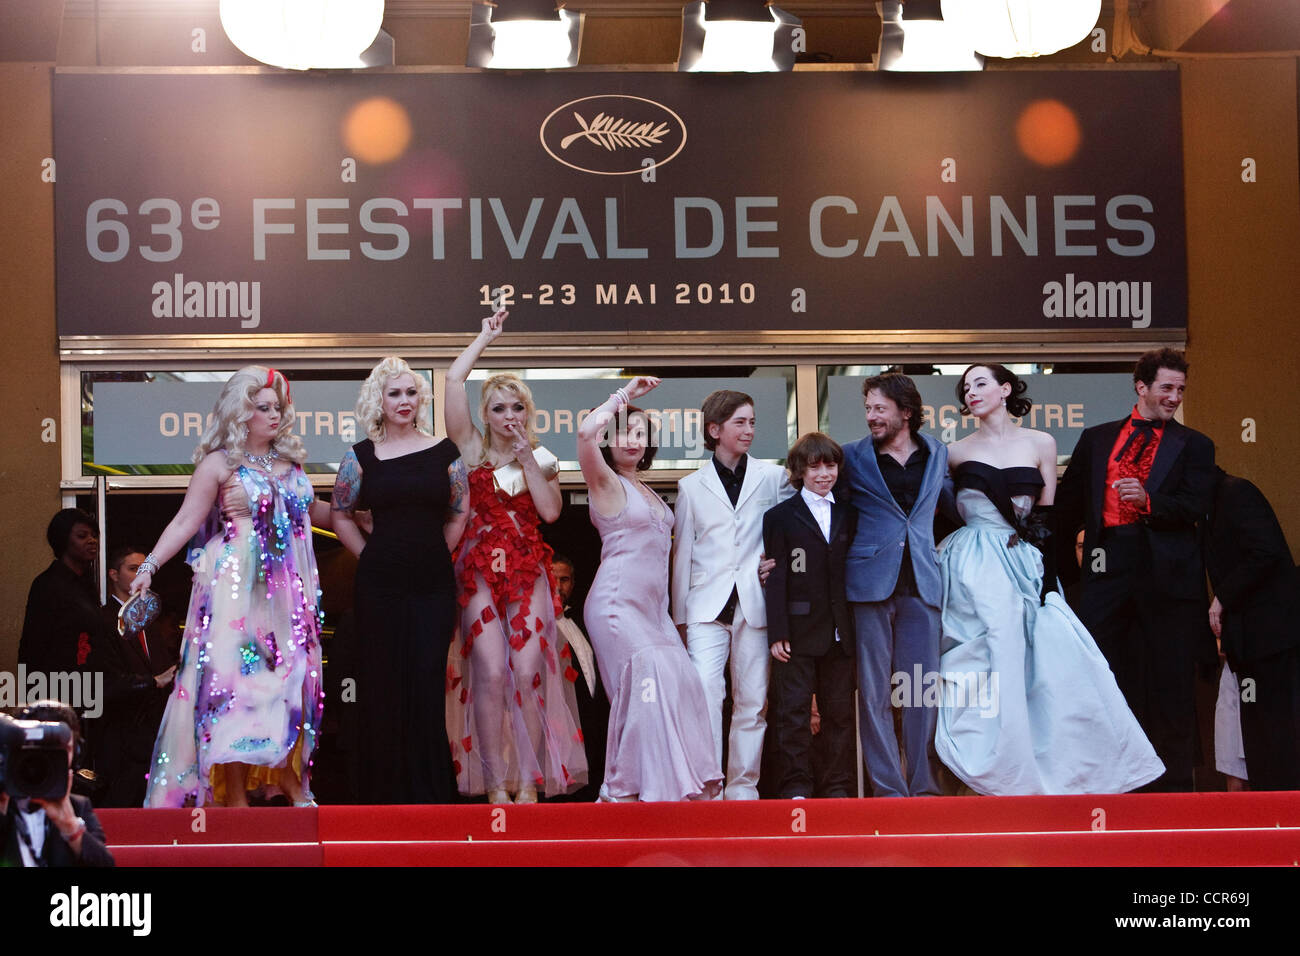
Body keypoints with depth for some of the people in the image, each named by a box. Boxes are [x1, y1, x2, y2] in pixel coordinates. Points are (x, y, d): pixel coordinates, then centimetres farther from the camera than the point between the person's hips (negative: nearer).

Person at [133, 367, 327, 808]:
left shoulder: (291, 460, 12)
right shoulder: (219, 464, -3)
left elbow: (311, 510, 25)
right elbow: (186, 521, -8)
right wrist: (149, 565, -18)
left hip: (289, 587, 5)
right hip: (237, 585, -5)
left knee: (289, 677, 5)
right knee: (235, 677, -5)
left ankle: (290, 781, 14)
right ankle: (235, 795, 0)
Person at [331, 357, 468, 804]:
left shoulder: (444, 452, 6)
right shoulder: (362, 456, 5)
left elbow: (459, 514, 13)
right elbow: (341, 515, 13)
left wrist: (432, 555, 11)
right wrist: (372, 557, 8)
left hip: (434, 582, 0)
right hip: (380, 583, 0)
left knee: (428, 680, -3)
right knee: (382, 682, 1)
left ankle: (429, 789, 4)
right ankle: (384, 789, 9)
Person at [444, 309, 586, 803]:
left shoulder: (542, 458, 13)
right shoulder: (474, 451, 8)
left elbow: (551, 511, -3)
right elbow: (454, 379, 0)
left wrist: (527, 458, -3)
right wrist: (486, 336, 10)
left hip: (528, 571, 1)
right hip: (480, 570, -1)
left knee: (528, 672, -9)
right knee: (490, 672, -10)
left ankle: (529, 781, -4)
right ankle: (494, 783, -4)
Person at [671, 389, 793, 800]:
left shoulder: (772, 477, 9)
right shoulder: (692, 486, 11)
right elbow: (682, 551, 12)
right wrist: (679, 615, 11)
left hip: (754, 604, 1)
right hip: (707, 605, -1)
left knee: (752, 700, 4)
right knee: (704, 692, -16)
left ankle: (743, 786, 13)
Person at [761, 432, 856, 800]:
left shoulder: (847, 515, 13)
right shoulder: (780, 517, 2)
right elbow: (776, 579, -3)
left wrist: (858, 626, 6)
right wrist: (776, 632, -10)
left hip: (840, 632, 3)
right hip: (799, 632, -3)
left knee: (839, 711, 7)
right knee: (794, 710, -1)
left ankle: (838, 783, 13)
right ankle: (796, 784, 5)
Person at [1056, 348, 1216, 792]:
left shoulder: (1193, 446, 10)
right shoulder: (1097, 439, 14)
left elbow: (1196, 507, -4)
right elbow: (1069, 506, 15)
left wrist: (1149, 501, -21)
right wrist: (1063, 564, 9)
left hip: (1167, 569, -1)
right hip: (1108, 566, 2)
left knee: (1171, 681, 3)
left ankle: (1174, 781, 12)